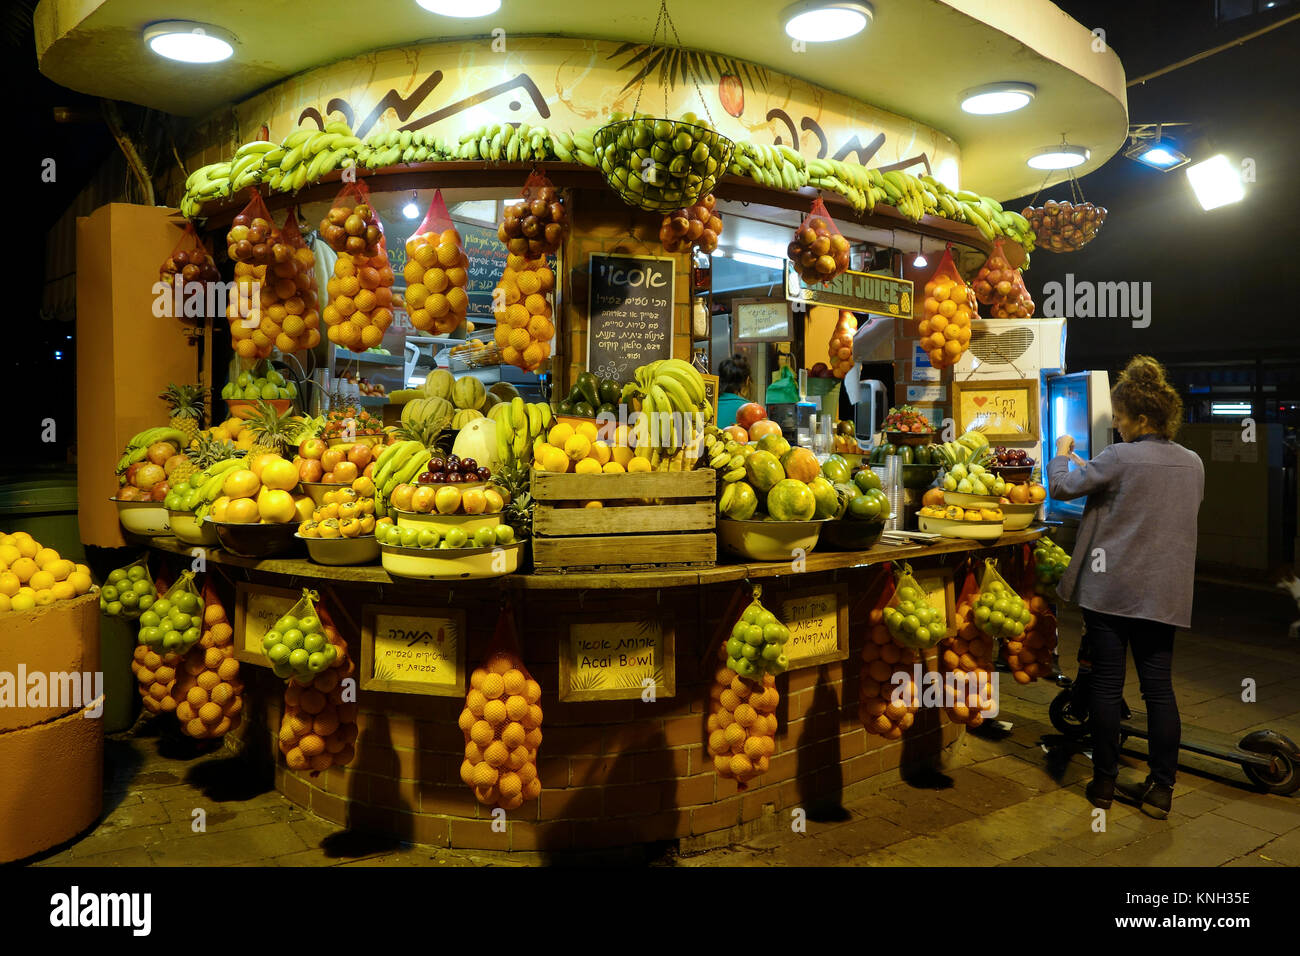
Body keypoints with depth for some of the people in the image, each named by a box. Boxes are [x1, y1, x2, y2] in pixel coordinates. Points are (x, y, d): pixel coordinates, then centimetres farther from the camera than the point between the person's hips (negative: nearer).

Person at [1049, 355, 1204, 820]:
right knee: (1159, 688, 10)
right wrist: (1093, 469, 20)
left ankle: (1104, 783, 15)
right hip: (1164, 593, 5)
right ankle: (1161, 789, 14)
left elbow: (1062, 487, -6)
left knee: (1106, 686, 4)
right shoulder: (1193, 463, 7)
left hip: (1111, 589, -5)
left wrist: (1061, 453, 14)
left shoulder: (1121, 458, -14)